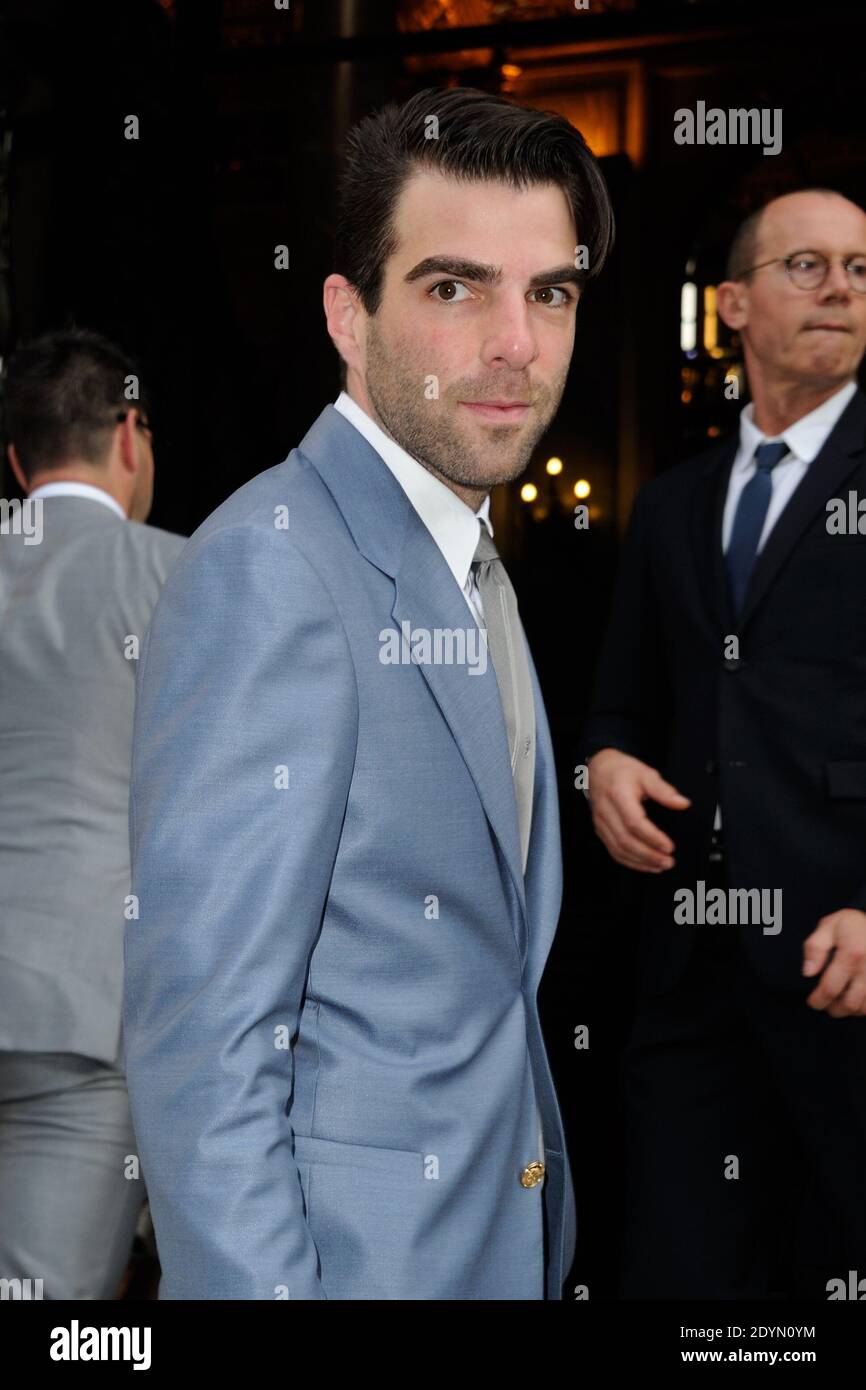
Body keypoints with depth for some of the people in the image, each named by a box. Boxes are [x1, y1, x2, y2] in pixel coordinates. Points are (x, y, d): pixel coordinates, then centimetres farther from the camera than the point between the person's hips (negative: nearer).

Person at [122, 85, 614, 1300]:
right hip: (355, 1252, -8)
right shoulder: (270, 572, -20)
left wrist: (538, 1237, 14)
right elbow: (204, 1033, -23)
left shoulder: (470, 571, 9)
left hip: (501, 1242, 8)